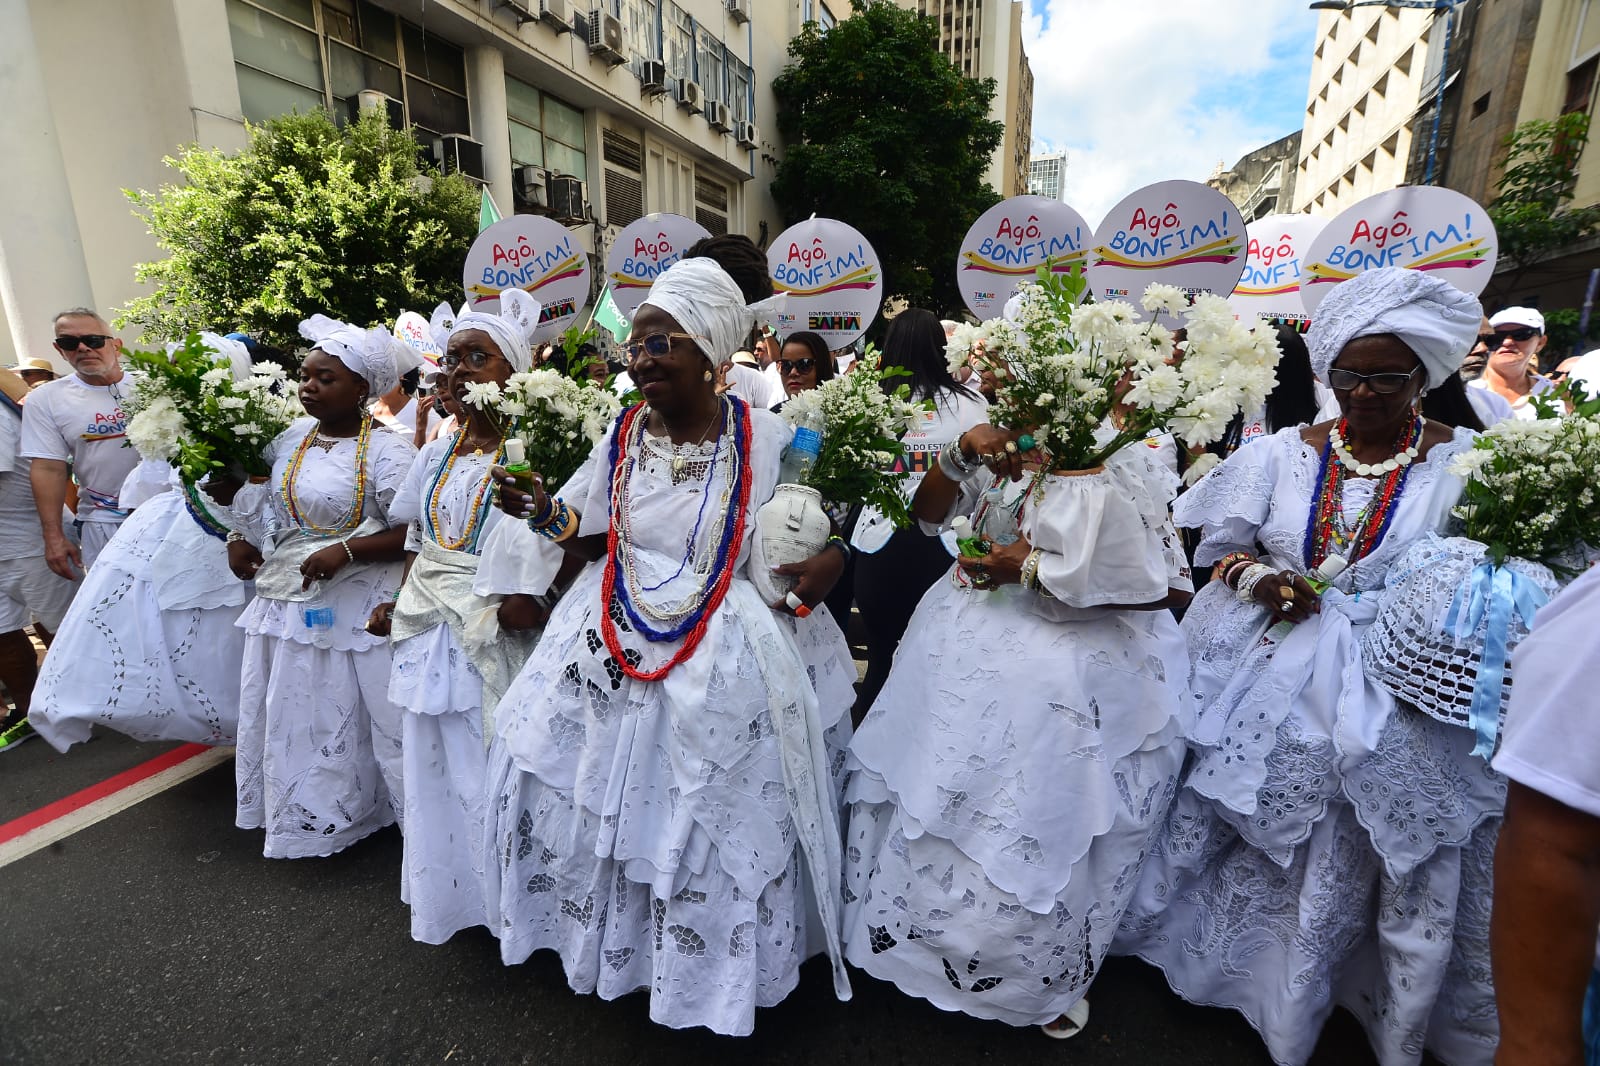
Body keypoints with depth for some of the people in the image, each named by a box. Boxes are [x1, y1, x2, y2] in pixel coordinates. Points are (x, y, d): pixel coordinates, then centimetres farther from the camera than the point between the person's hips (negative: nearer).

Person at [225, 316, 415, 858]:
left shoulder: (387, 451, -15)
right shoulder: (290, 439, 8)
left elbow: (415, 532, -20)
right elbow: (258, 497, 24)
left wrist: (345, 551, -25)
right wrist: (240, 538, 9)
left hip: (353, 607, -7)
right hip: (287, 600, 7)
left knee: (354, 716, 3)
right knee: (292, 713, 18)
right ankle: (304, 814, 39)